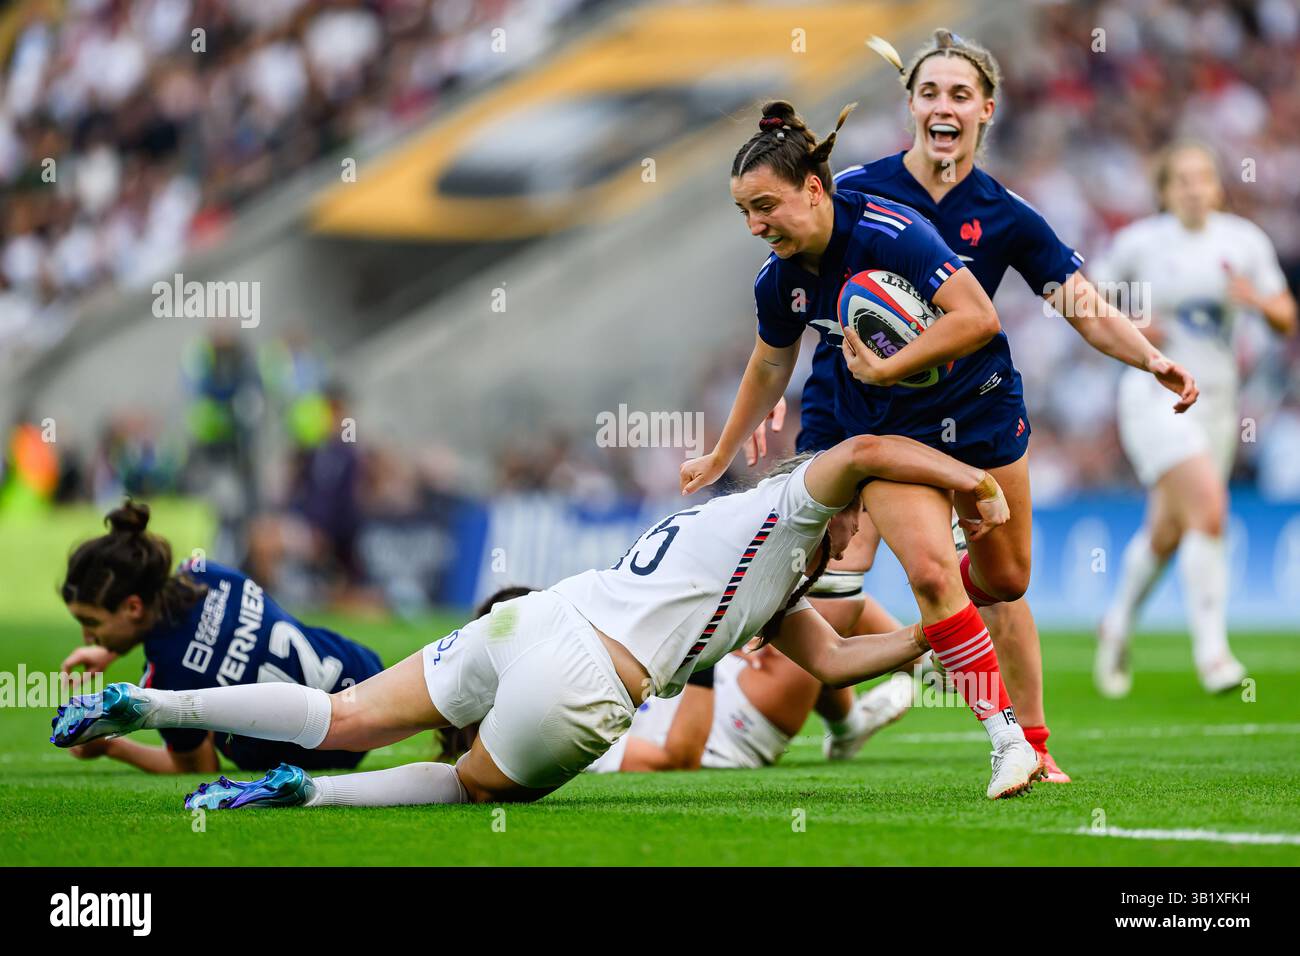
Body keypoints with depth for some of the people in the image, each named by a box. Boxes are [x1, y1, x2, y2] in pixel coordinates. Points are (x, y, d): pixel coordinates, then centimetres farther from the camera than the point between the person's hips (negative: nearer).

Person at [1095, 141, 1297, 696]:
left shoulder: (1245, 241, 4)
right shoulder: (1138, 243, -3)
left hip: (1215, 400, 4)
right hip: (1154, 394, -4)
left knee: (1167, 532, 12)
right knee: (1208, 508, -23)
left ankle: (1118, 626, 39)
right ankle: (1210, 650, -19)